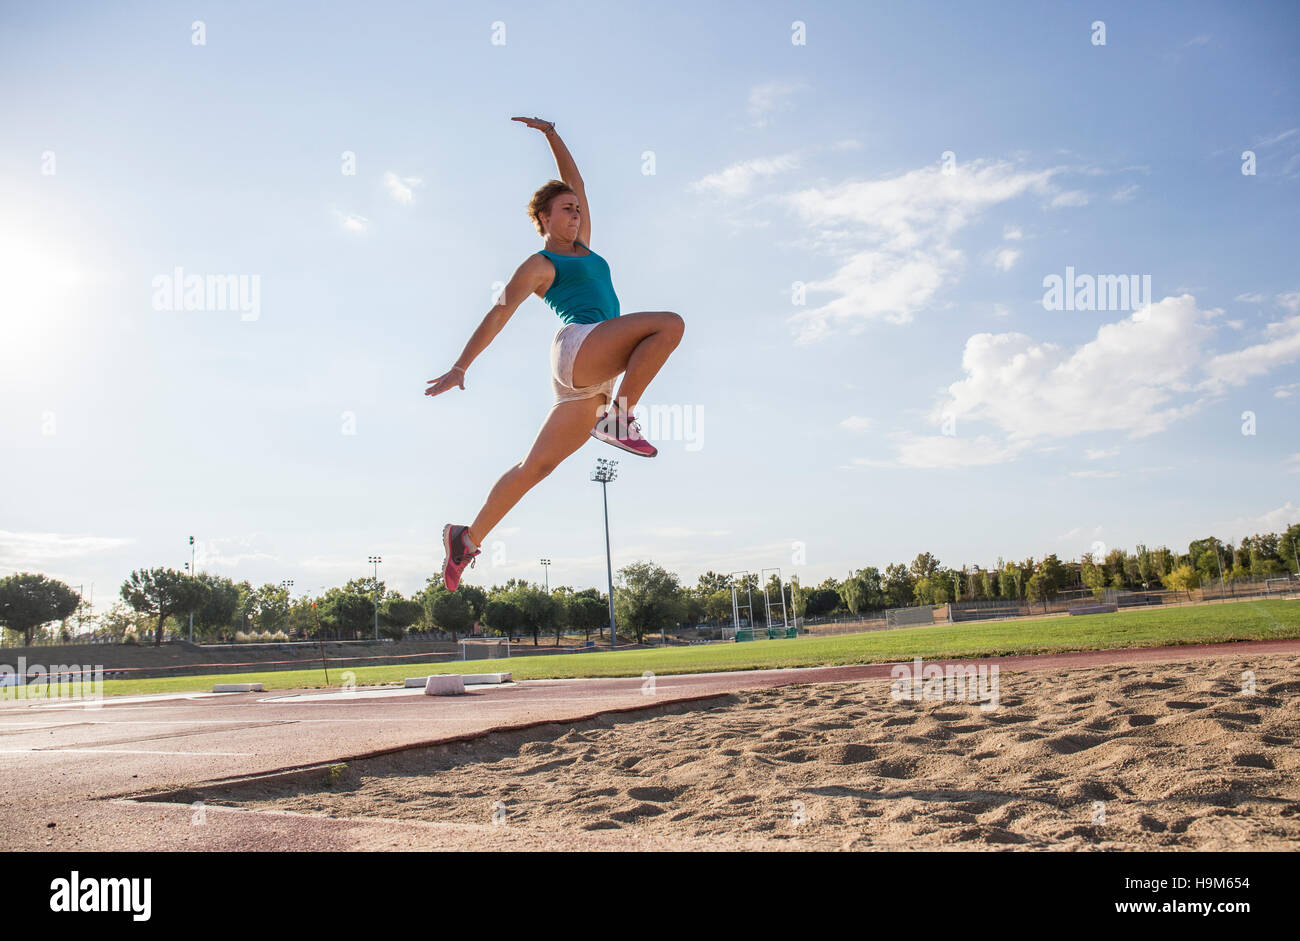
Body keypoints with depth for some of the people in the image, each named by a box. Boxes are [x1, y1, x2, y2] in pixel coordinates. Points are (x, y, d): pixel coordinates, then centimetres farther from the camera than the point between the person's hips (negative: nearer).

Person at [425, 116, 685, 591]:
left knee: (536, 466, 2)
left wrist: (551, 134, 32)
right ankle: (618, 418, -21)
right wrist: (460, 366, -2)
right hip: (579, 344, -7)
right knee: (669, 323, -22)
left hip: (593, 377, 7)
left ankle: (468, 538, 5)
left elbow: (575, 182, 36)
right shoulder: (539, 265, 8)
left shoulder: (582, 247, 29)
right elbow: (499, 313, 3)